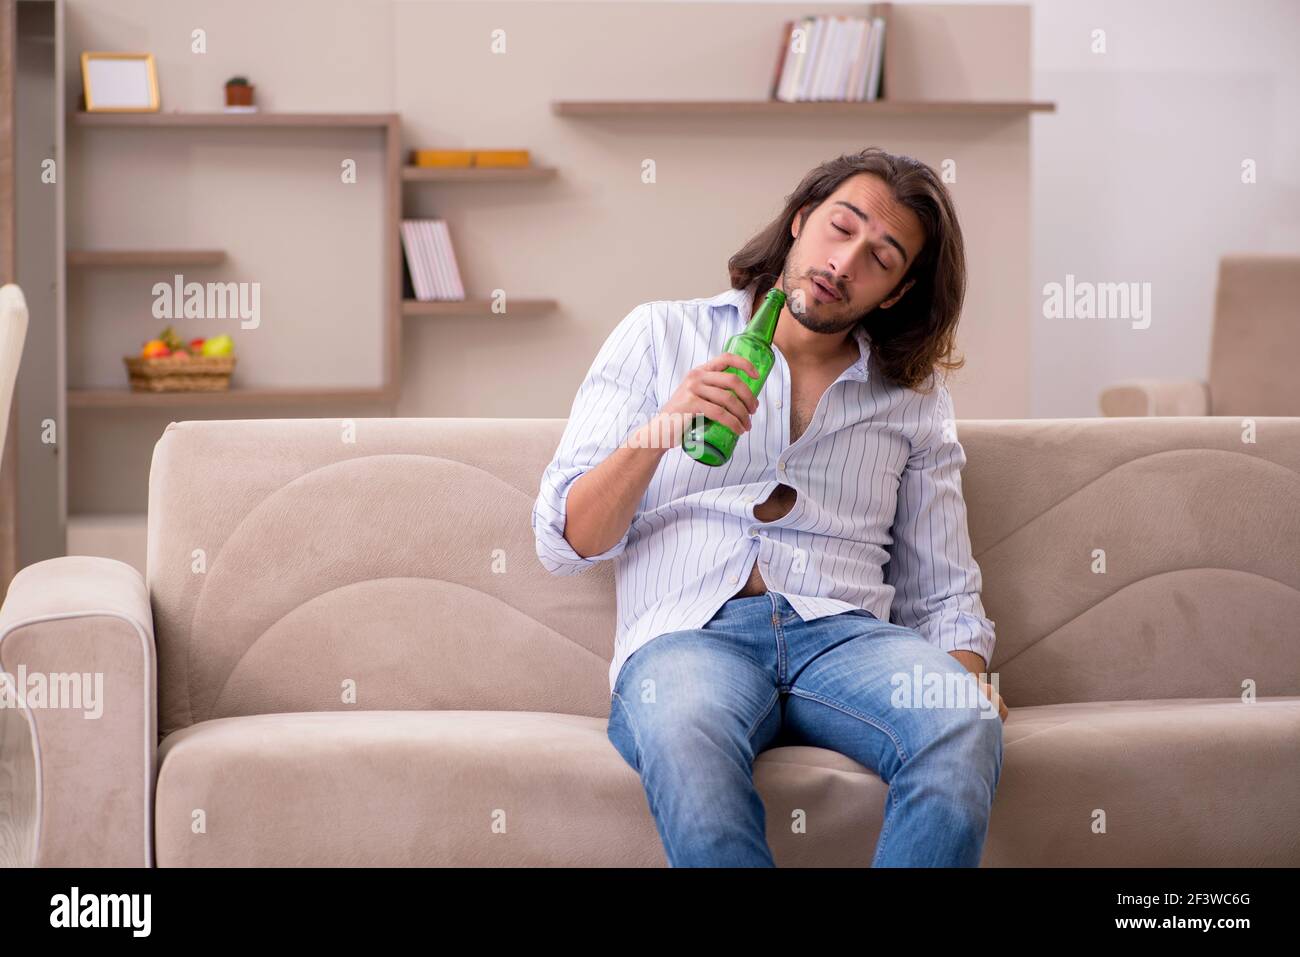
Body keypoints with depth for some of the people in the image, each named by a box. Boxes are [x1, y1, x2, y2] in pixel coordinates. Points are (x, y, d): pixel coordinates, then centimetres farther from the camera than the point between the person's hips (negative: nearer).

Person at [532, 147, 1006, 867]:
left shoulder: (912, 399, 21)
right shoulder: (661, 335, 14)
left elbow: (942, 595, 18)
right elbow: (564, 546, 7)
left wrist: (966, 675, -5)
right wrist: (664, 428, -10)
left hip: (842, 633, 2)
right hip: (689, 631, -2)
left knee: (962, 727, -34)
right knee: (685, 732, -40)